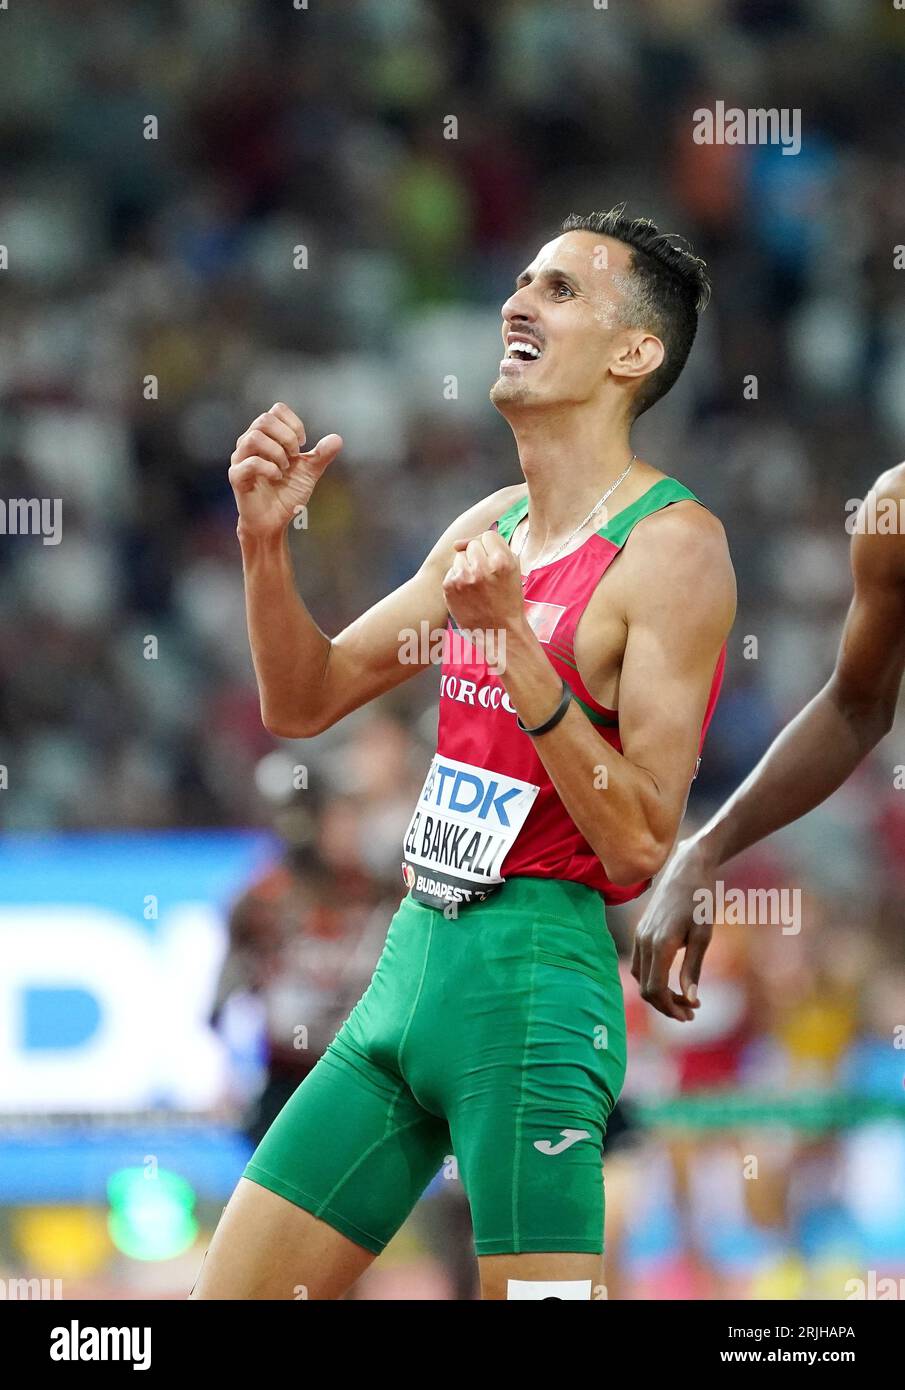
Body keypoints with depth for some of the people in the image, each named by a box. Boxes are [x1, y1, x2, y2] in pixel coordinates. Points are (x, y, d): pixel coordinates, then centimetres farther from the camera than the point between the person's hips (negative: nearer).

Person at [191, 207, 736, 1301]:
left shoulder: (671, 547, -10)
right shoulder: (489, 529, 14)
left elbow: (642, 842, -17)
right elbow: (304, 702, 21)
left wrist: (514, 647, -25)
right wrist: (265, 544, 5)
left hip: (533, 979, -8)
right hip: (409, 963, 8)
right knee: (228, 1297, 7)